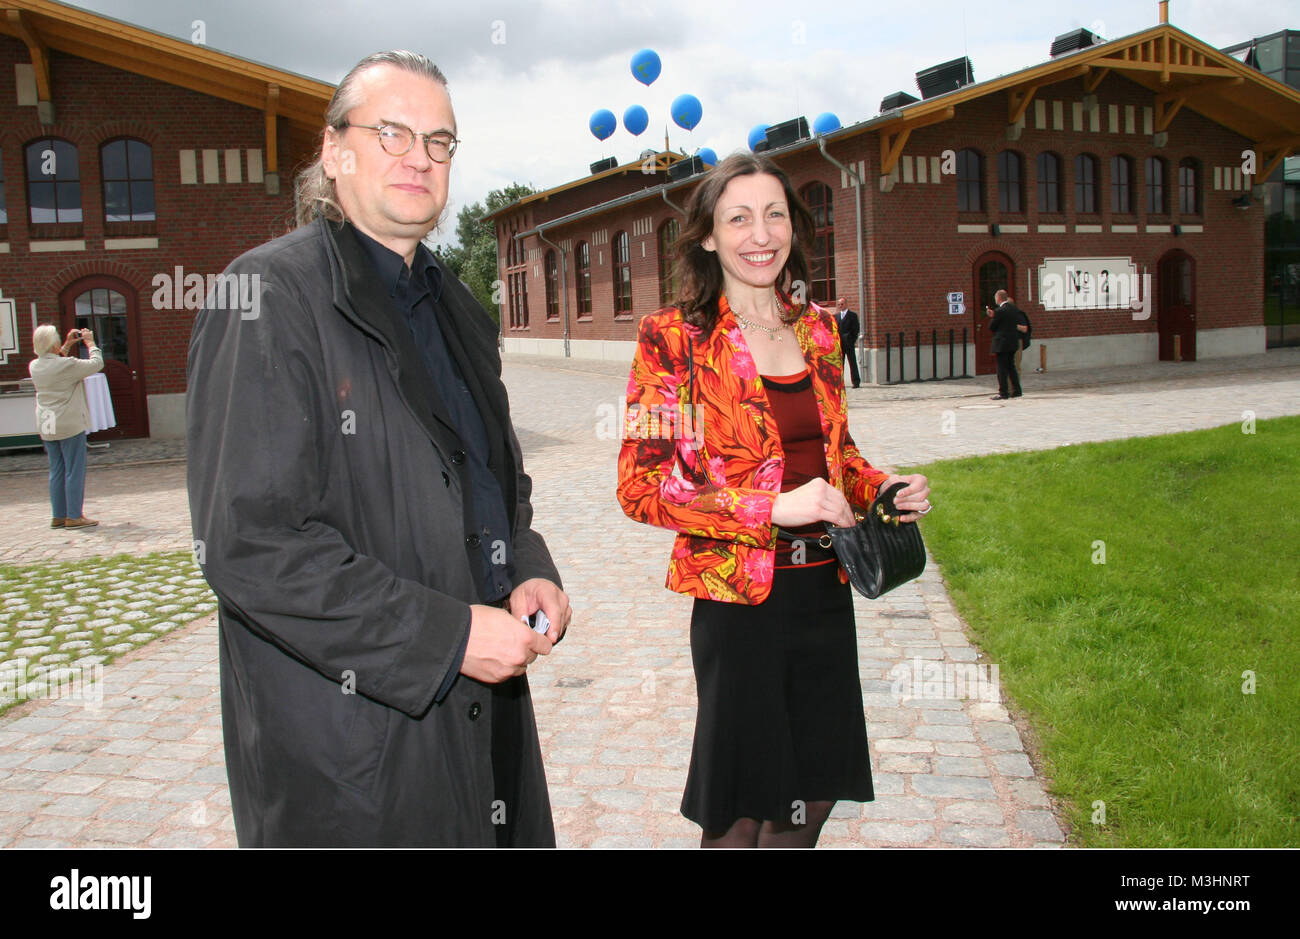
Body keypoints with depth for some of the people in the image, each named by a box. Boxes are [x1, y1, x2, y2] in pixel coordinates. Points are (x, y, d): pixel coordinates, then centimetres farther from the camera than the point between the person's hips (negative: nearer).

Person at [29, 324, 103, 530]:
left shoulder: (34, 366, 4)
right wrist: (90, 343, 8)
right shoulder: (67, 365, -17)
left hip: (47, 426, 7)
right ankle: (74, 516, 1)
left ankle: (58, 516, 16)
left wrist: (67, 346, 24)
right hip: (70, 425, -7)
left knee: (56, 471, 12)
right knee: (75, 470, -1)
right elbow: (96, 364, -7)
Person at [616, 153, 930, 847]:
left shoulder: (816, 330, 8)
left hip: (826, 589, 6)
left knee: (812, 797, 17)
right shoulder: (674, 338, -9)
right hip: (739, 599, -5)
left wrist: (882, 486, -2)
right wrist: (774, 508, -21)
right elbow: (640, 486, -13)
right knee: (738, 817, 8)